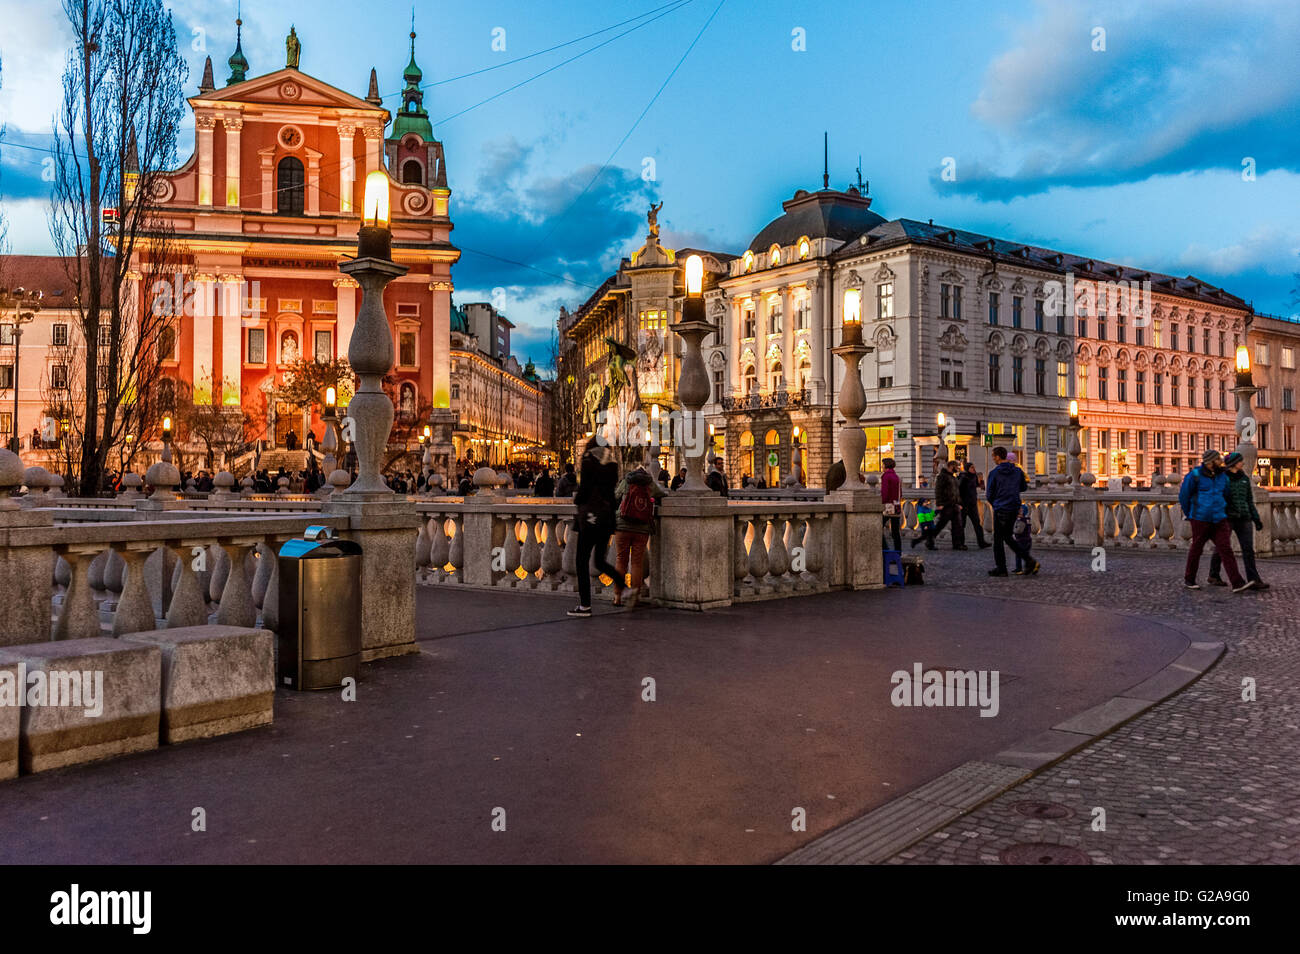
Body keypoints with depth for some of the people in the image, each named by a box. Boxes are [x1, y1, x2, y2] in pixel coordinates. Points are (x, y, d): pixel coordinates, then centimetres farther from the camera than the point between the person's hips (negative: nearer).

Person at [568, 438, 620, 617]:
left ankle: (585, 605, 2)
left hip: (591, 516, -6)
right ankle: (619, 579, -10)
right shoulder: (612, 464, 11)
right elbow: (612, 488, 12)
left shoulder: (589, 460, -6)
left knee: (582, 561, 1)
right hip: (608, 516, 6)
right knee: (600, 561, 16)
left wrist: (576, 498, 10)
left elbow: (584, 490, -11)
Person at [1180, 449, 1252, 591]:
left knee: (1226, 549, -5)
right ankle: (1189, 579, 22)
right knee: (1196, 549, 7)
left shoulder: (1222, 476, 8)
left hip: (1219, 520, 4)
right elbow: (1183, 495, 0)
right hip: (1200, 519, -4)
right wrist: (1189, 515, 10)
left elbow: (1225, 495, 22)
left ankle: (1237, 583, -11)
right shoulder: (1195, 475, -8)